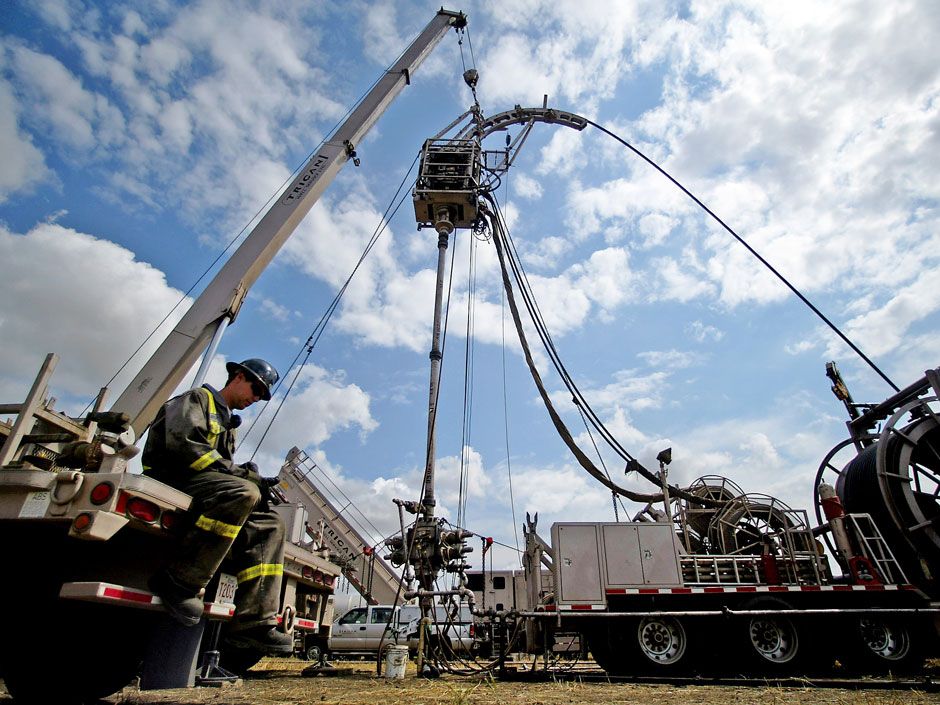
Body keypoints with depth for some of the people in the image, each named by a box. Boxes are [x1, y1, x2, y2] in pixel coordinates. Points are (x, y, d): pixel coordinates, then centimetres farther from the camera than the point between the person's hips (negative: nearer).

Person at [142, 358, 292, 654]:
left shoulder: (227, 423, 30)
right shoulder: (198, 398, 5)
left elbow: (225, 469, 17)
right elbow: (184, 443, -16)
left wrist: (252, 479, -5)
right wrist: (243, 475, -20)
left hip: (204, 484, 8)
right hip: (171, 477, -8)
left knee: (269, 524, -10)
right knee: (243, 492, -35)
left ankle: (254, 622, -17)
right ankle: (180, 581, -24)